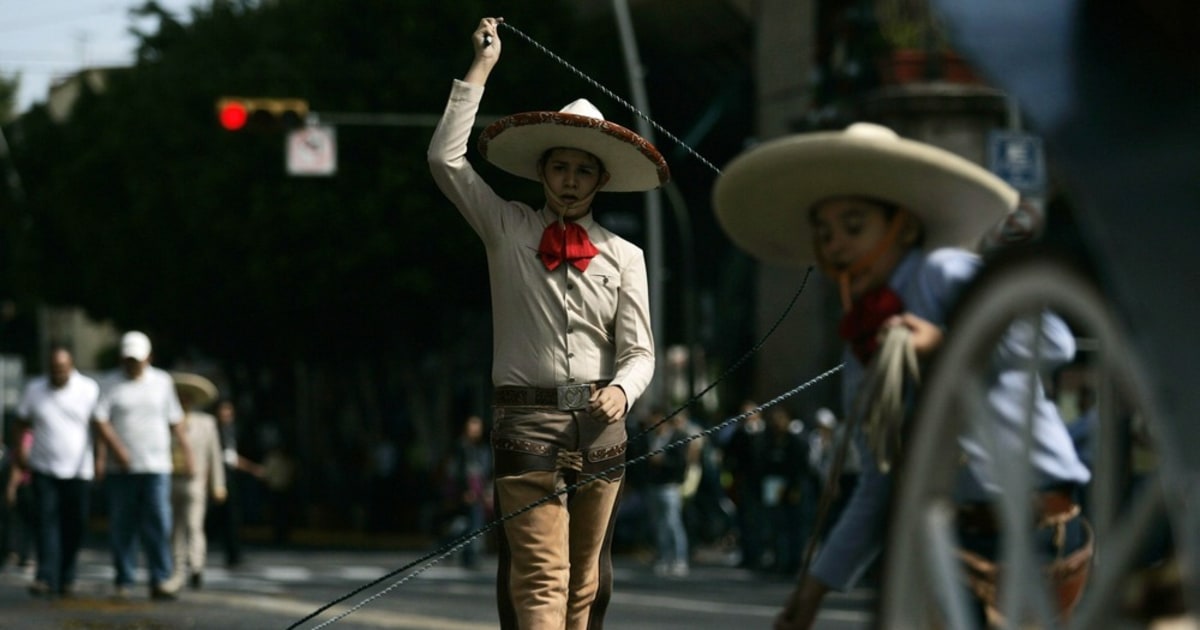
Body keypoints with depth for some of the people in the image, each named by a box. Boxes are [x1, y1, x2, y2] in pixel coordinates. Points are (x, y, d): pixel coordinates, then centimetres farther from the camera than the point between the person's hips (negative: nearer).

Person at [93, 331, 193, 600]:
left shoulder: (162, 382, 11)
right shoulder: (112, 384, 4)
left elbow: (175, 420, 16)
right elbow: (100, 419, -6)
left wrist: (187, 449, 10)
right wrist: (115, 447, -18)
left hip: (156, 467, 1)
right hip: (120, 467, -1)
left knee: (158, 525, -10)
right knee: (122, 527, 3)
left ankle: (160, 581, -13)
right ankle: (123, 582, 12)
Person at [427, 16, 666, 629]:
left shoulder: (623, 256, 8)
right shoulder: (507, 228, 8)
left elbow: (639, 352, 5)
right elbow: (445, 159, 0)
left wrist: (621, 390, -18)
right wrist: (480, 70, 2)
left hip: (598, 421, 3)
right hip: (527, 419, -3)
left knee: (586, 578, 8)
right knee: (540, 576, -15)